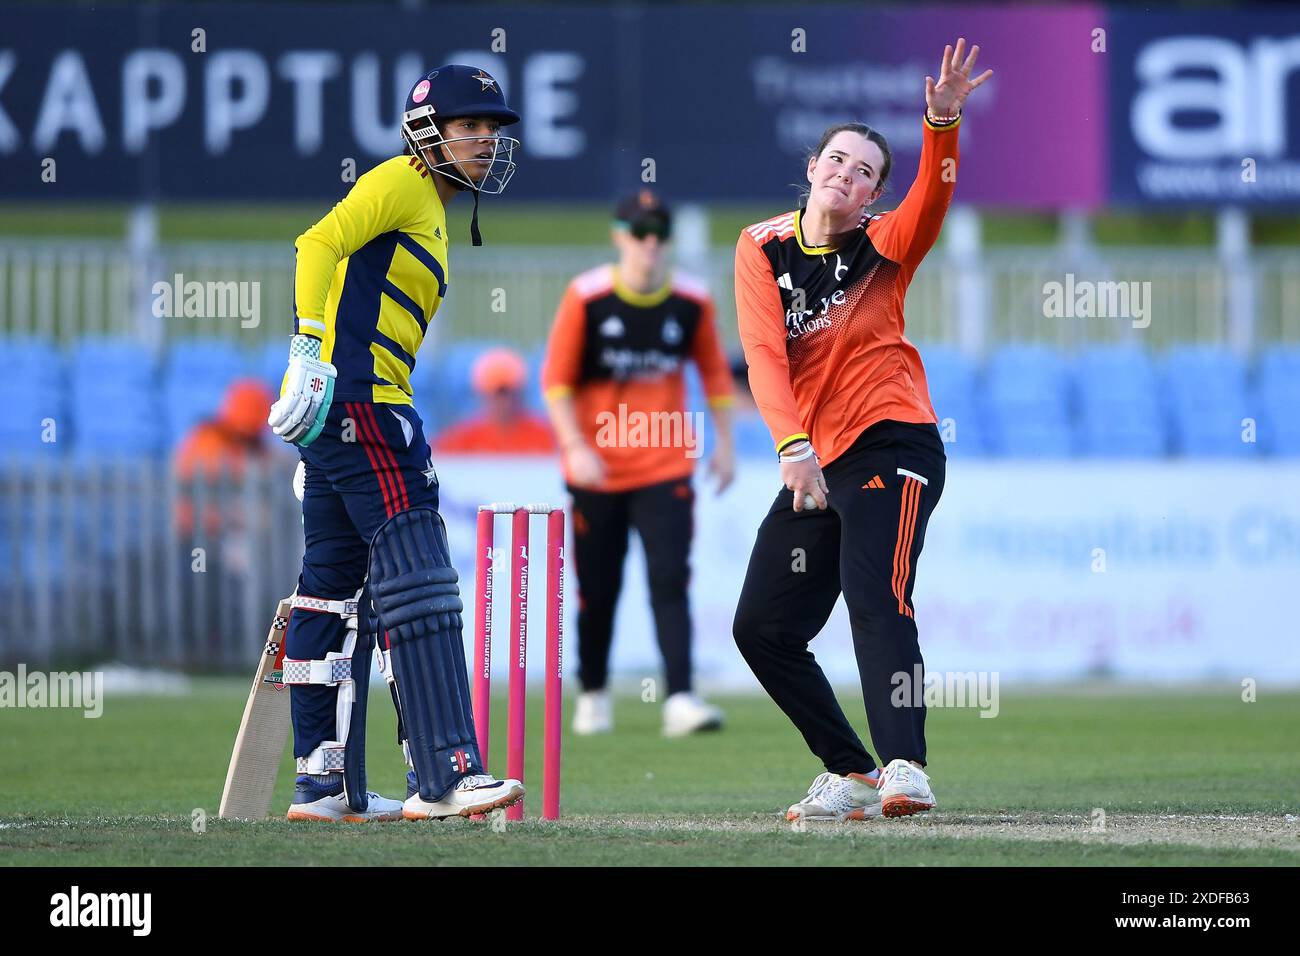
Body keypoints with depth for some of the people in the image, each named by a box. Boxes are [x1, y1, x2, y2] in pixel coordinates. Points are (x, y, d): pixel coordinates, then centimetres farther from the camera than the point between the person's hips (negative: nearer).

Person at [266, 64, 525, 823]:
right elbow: (321, 243, -16)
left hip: (357, 409, 11)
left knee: (338, 588, 10)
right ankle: (445, 773, -19)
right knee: (415, 576, -14)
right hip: (357, 398, -11)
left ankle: (324, 784, 13)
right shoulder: (402, 184, -4)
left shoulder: (433, 210, 24)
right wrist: (311, 345, -25)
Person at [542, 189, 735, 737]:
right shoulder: (585, 297, -8)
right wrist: (575, 447, -16)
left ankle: (680, 701, -20)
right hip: (595, 467, -1)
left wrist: (724, 443, 10)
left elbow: (714, 370, 14)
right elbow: (555, 379, -6)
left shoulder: (692, 301, -1)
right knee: (597, 588, 7)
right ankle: (593, 693, 26)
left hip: (666, 468, 1)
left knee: (670, 580, -13)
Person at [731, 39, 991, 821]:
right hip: (813, 465, 5)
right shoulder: (764, 248, 4)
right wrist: (793, 445, -26)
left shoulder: (883, 247, -2)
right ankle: (854, 775, 17)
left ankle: (905, 770, -38)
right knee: (762, 628, 7)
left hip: (891, 444, -5)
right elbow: (764, 352, -10)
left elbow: (930, 204, -25)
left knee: (876, 596, -26)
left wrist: (942, 124, -44)